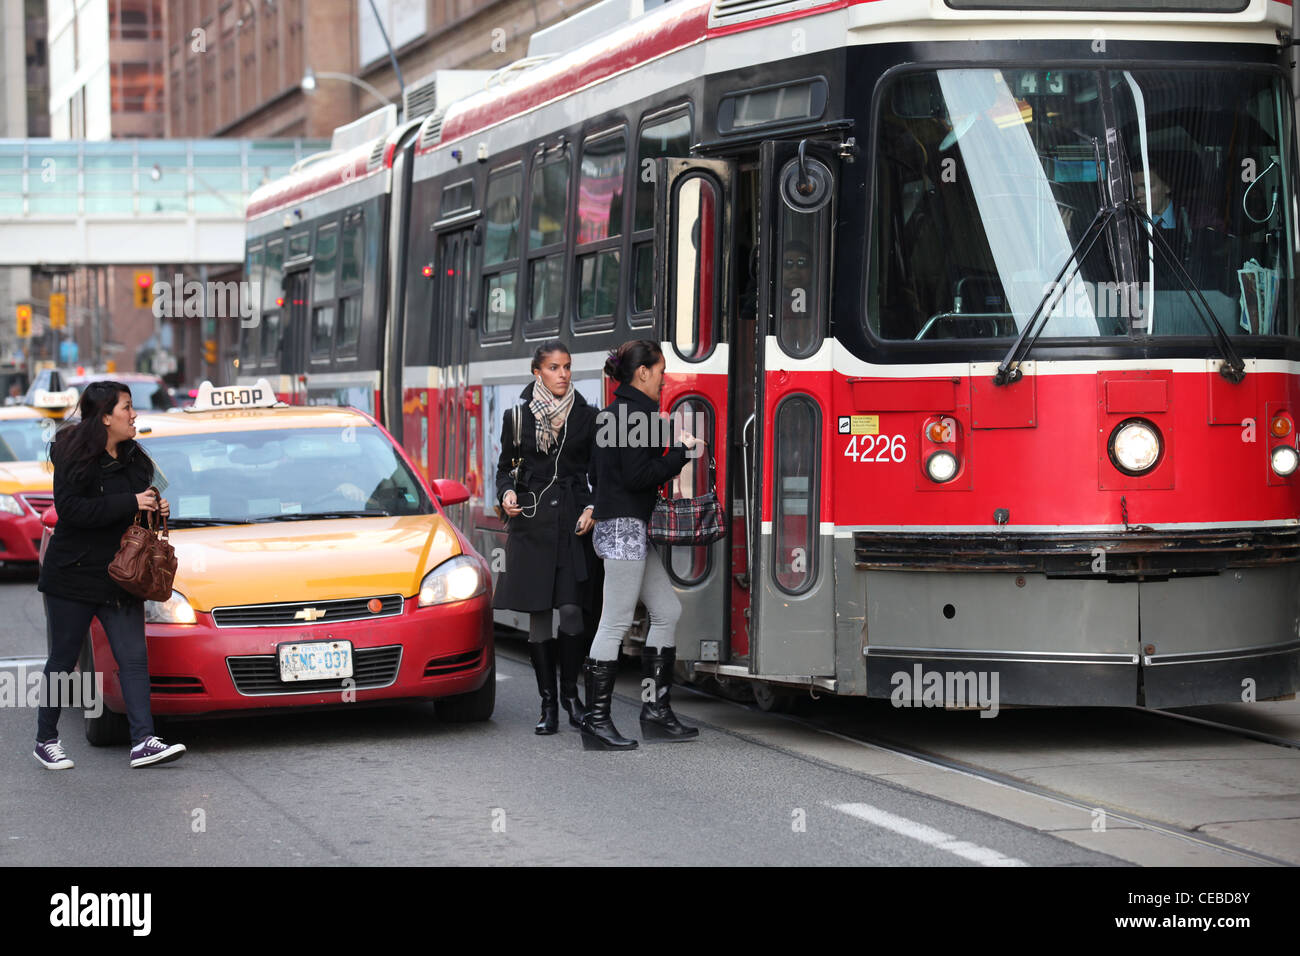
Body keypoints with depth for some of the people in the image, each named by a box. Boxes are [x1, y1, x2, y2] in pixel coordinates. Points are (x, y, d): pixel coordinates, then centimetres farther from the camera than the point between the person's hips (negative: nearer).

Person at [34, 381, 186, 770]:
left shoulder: (132, 457, 10)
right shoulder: (75, 457, -11)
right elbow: (70, 508, -23)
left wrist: (156, 510, 0)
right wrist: (129, 504, -25)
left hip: (120, 579, 6)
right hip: (72, 577, -6)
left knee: (133, 658, -4)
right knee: (63, 660, 5)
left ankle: (143, 742, -7)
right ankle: (46, 741, 18)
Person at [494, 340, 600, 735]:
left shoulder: (586, 416, 5)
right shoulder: (518, 416, 5)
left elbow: (598, 472, 8)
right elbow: (505, 466, 13)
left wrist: (592, 509, -7)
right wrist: (507, 494, -6)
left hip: (574, 521, 0)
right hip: (531, 521, 0)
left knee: (571, 609, -8)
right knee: (538, 612, 1)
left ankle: (570, 692, 12)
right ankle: (548, 704, 8)